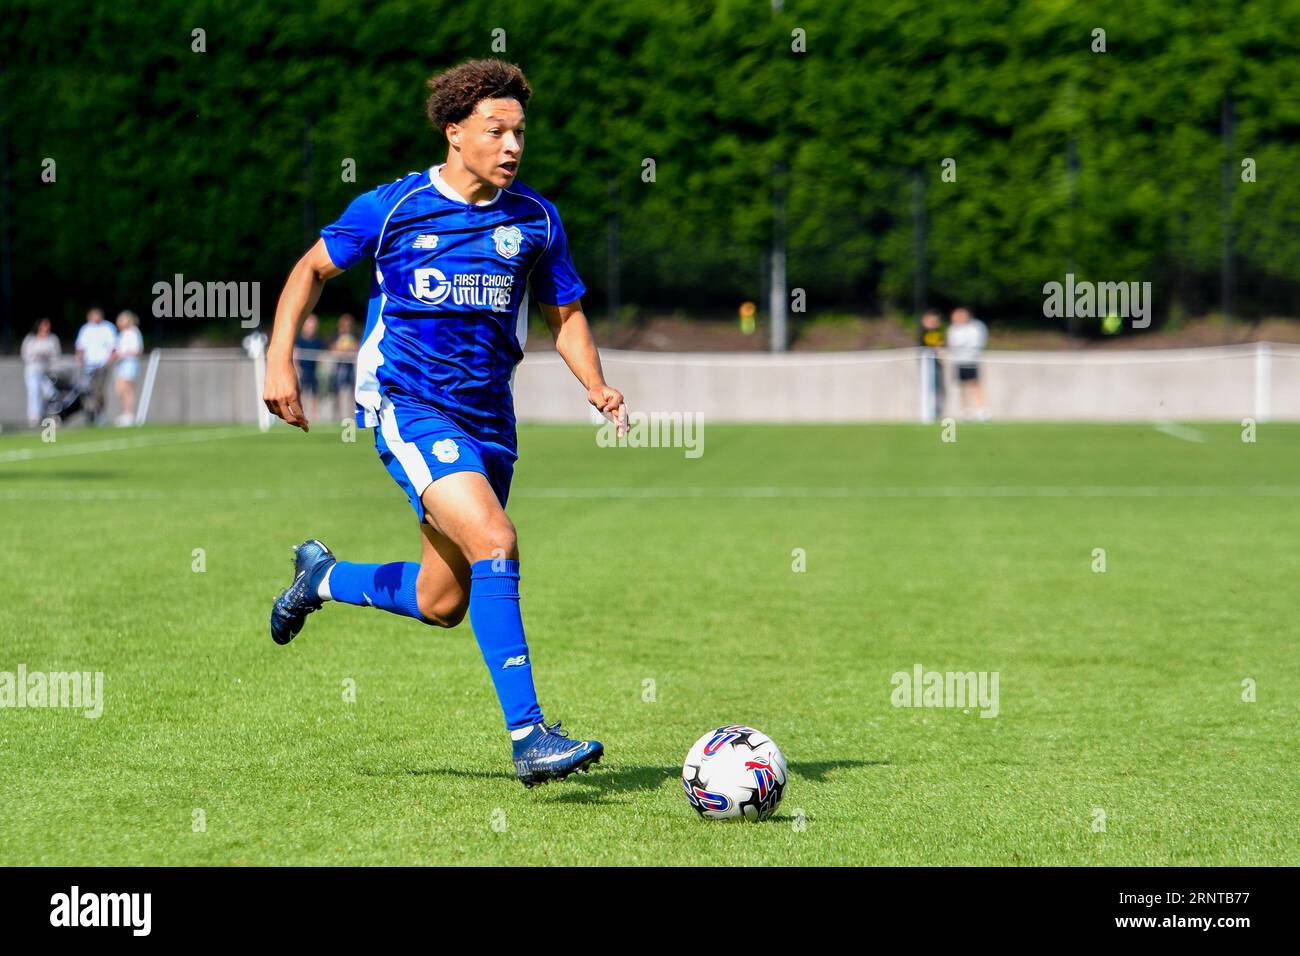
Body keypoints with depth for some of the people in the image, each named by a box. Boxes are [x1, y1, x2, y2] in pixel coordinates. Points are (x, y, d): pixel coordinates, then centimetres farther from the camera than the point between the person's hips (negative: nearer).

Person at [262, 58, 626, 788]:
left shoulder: (535, 220, 5)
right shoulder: (393, 207, -4)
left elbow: (565, 312, 16)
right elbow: (312, 269, 10)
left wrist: (598, 386, -1)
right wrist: (280, 359, -1)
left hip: (488, 417, 5)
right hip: (407, 405, -5)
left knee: (442, 605, 10)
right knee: (495, 542, -26)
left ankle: (324, 578, 40)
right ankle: (528, 736, -24)